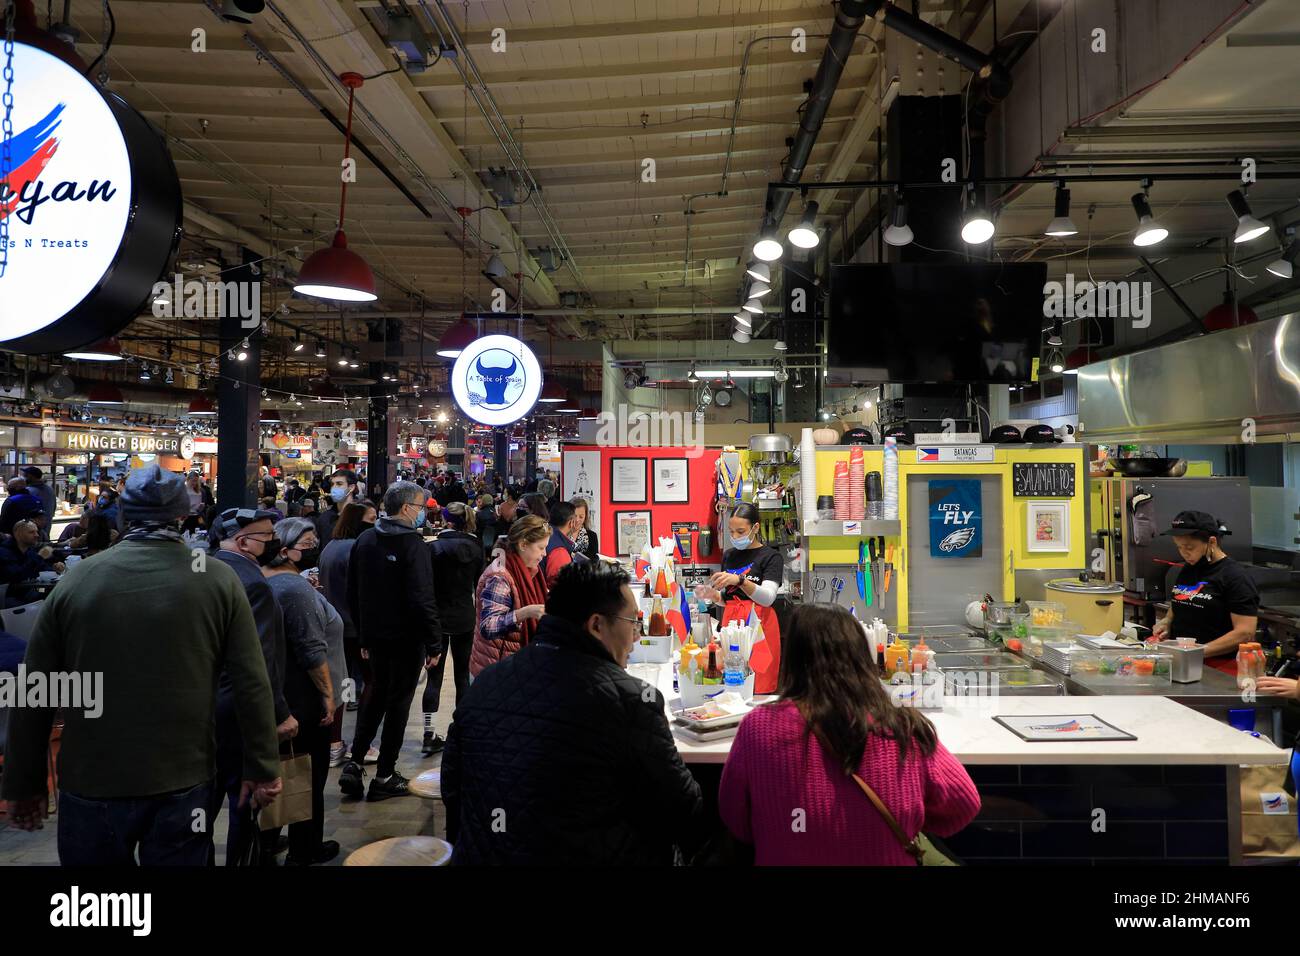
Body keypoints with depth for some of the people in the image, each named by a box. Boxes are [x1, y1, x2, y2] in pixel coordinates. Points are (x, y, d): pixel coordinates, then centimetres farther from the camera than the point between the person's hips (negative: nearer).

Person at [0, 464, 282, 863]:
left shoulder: (76, 581, -5)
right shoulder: (219, 580, -8)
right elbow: (252, 684, -8)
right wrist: (263, 768, 1)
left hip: (90, 786, 1)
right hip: (183, 786, -1)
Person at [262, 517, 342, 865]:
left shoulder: (266, 582, 7)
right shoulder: (296, 587, -23)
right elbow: (312, 650, -25)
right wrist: (328, 693, -17)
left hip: (276, 693, 9)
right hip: (303, 697, -9)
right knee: (310, 772, 5)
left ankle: (267, 839, 33)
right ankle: (304, 851, 17)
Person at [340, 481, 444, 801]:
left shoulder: (365, 540, 5)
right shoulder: (413, 544, -18)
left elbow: (353, 593, 11)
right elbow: (423, 599, -22)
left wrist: (363, 634, 19)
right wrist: (434, 643, -15)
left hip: (374, 634, 7)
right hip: (406, 638, -6)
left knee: (377, 695, 22)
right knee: (399, 702, 5)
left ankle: (354, 764, 15)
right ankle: (384, 777, 12)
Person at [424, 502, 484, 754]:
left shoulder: (433, 547, -12)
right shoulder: (476, 548, -1)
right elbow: (479, 582, 6)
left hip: (438, 618, -2)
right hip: (465, 618, 2)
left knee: (434, 676, 4)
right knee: (462, 674, 10)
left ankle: (429, 735, 4)